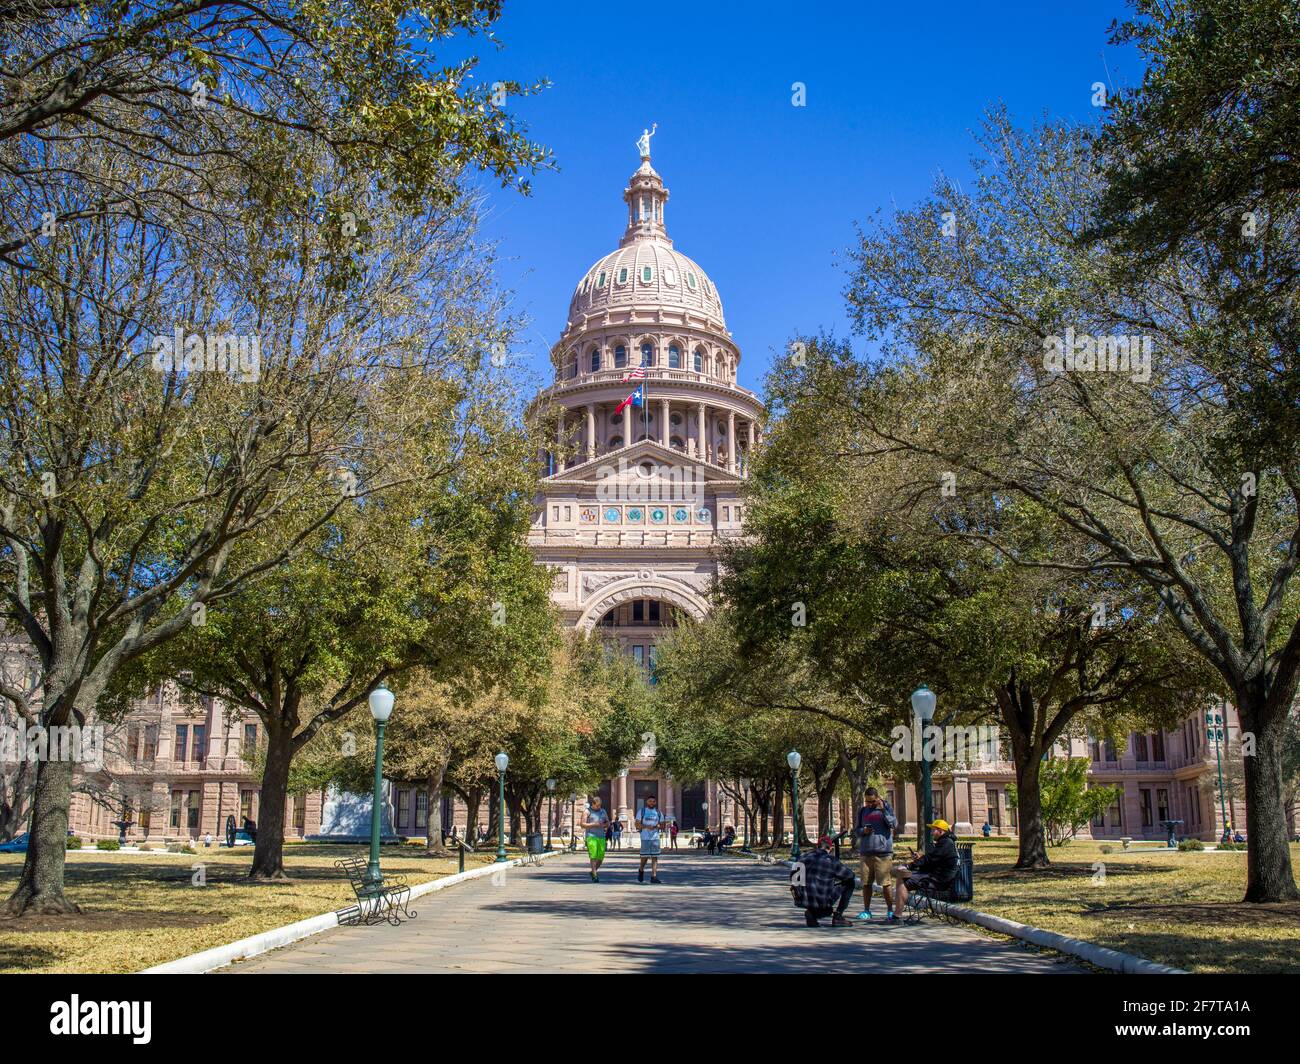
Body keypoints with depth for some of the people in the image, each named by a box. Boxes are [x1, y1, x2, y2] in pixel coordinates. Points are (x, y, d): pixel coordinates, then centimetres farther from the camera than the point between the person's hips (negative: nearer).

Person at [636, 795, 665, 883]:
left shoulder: (658, 812, 13)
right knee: (645, 856, -2)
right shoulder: (642, 811, 5)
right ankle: (641, 871, 26)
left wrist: (656, 826, -7)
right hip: (645, 837, -2)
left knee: (655, 857, -4)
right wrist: (646, 826, -17)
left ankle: (654, 876, -5)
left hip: (655, 837, 2)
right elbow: (637, 824, 0)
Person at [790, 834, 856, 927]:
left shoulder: (804, 856, 8)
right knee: (850, 883, 11)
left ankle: (811, 913, 5)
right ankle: (837, 916, 9)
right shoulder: (830, 859, -7)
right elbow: (849, 875, 3)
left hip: (801, 900, 6)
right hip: (821, 901, -6)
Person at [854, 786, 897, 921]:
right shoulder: (862, 811, 14)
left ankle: (890, 910, 5)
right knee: (866, 883, 6)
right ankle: (866, 910, 15)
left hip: (883, 852, -4)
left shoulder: (886, 808, 4)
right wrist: (863, 831, -3)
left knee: (885, 883, -5)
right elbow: (856, 830, 19)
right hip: (865, 853, 4)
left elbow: (894, 824, -10)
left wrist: (882, 809, -16)